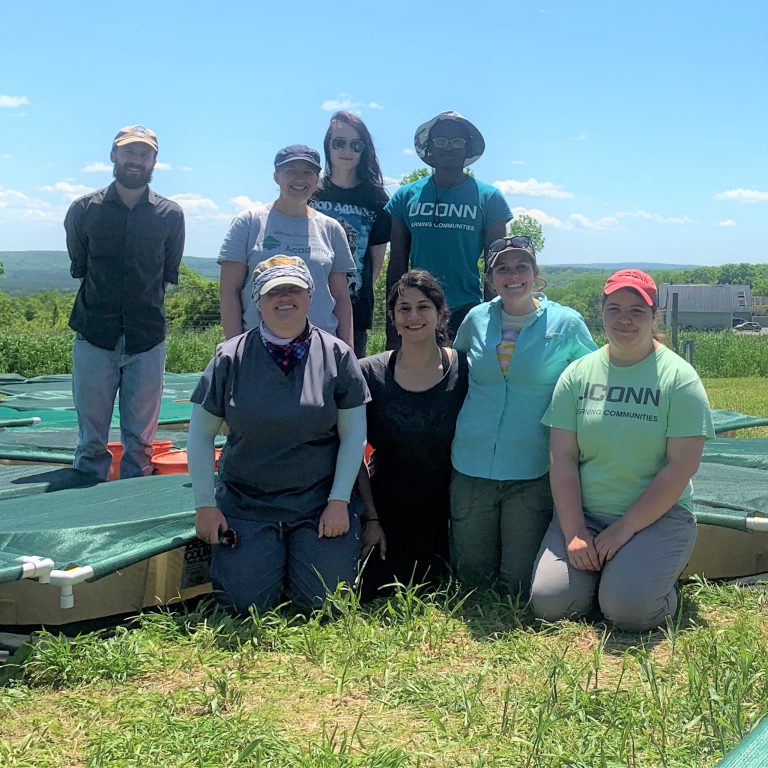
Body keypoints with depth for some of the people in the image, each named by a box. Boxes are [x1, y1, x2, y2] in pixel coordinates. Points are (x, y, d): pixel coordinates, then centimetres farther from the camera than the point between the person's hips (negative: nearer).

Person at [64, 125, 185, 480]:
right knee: (91, 442, 2)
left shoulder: (170, 215, 4)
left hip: (147, 340, 1)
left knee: (141, 443, 5)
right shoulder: (84, 209, 3)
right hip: (94, 338, 0)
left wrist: (146, 304, 11)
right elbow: (78, 268, 15)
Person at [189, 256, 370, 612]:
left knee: (324, 598, -11)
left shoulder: (336, 355, -1)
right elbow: (201, 434, 2)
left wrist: (339, 501, -6)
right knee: (247, 602, -11)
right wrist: (205, 505, -2)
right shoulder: (231, 358, -2)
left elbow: (353, 432, 1)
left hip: (319, 501, 0)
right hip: (246, 500, 0)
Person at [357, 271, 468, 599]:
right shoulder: (369, 373, -9)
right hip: (386, 507, 1)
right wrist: (371, 518, -8)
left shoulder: (463, 370, -10)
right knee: (368, 592, -4)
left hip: (440, 510, 0)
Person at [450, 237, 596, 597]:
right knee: (471, 578, 10)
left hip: (532, 473, -2)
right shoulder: (476, 319, 5)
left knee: (519, 585, 3)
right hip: (471, 469, 3)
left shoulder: (566, 324, -3)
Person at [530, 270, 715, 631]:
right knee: (548, 602, -16)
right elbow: (562, 458, -1)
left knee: (627, 609, -25)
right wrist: (574, 533, -11)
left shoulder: (678, 378, -5)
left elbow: (682, 466, -11)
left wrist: (624, 528, -14)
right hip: (582, 515, 3)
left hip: (657, 517, -3)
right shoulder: (577, 374, 4)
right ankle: (598, 571, 13)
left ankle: (662, 585, 9)